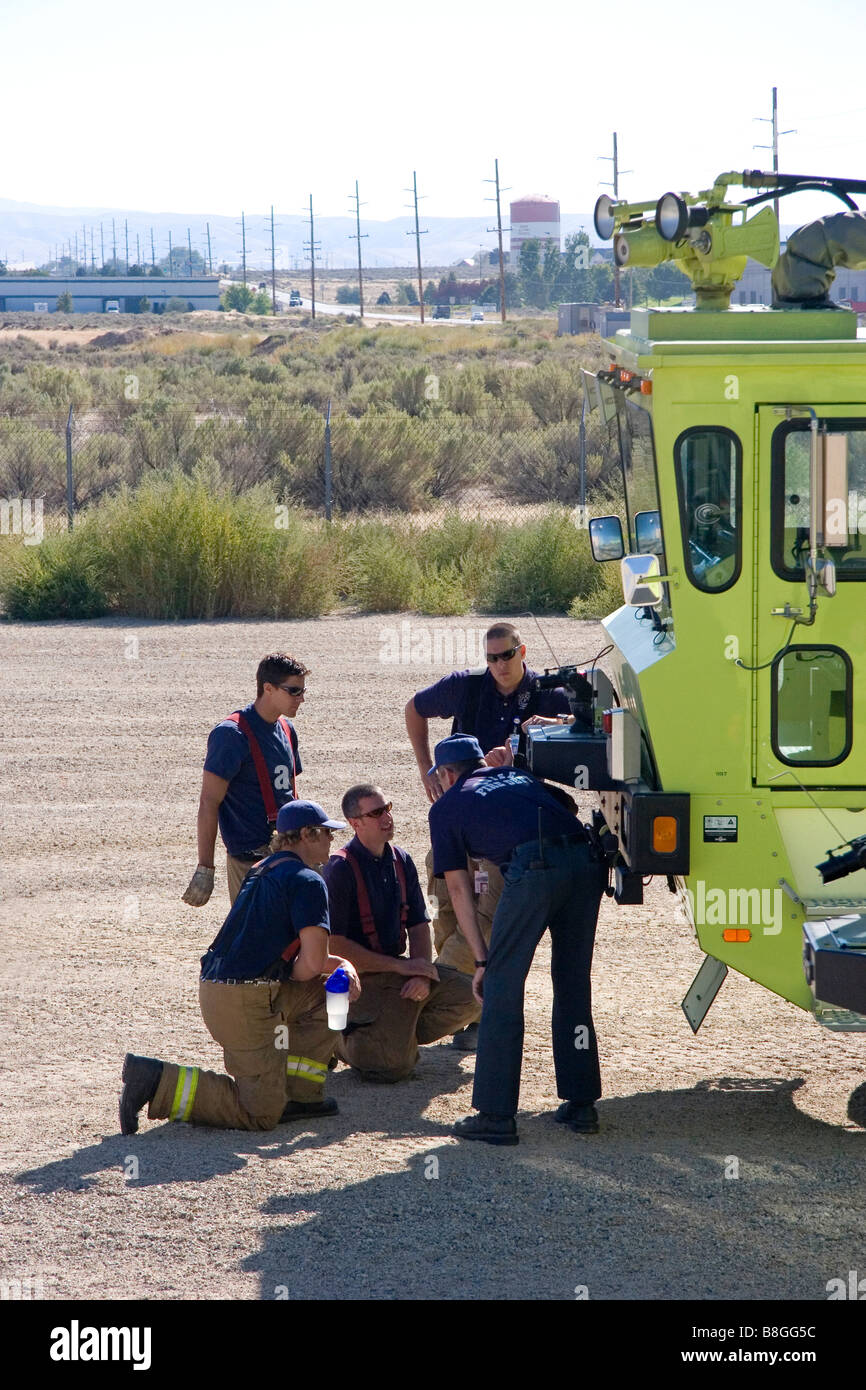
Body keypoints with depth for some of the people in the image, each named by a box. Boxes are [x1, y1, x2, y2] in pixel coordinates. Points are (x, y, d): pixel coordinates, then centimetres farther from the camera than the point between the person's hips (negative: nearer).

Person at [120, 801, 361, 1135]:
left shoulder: (260, 871, 21)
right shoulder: (308, 882, -7)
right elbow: (312, 962, -14)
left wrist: (342, 965, 12)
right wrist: (289, 978, 7)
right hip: (246, 1001, -9)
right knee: (260, 1114, -5)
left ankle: (298, 1094, 16)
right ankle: (158, 1082, -10)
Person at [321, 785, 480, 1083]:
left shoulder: (400, 860, 8)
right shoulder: (340, 869, -15)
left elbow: (419, 924, 13)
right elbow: (334, 944, -18)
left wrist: (422, 972, -7)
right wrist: (401, 967, -16)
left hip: (397, 966, 7)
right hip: (360, 977, -7)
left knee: (468, 996, -5)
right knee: (395, 1065, -22)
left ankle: (397, 1033, 9)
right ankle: (342, 1038, 8)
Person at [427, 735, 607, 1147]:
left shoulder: (447, 807, 21)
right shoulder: (518, 776, 35)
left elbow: (458, 889, 18)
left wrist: (482, 959, 18)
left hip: (534, 866, -5)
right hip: (585, 861, 5)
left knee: (502, 988, 4)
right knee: (574, 985, 17)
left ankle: (496, 1115, 2)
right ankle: (581, 1105, 21)